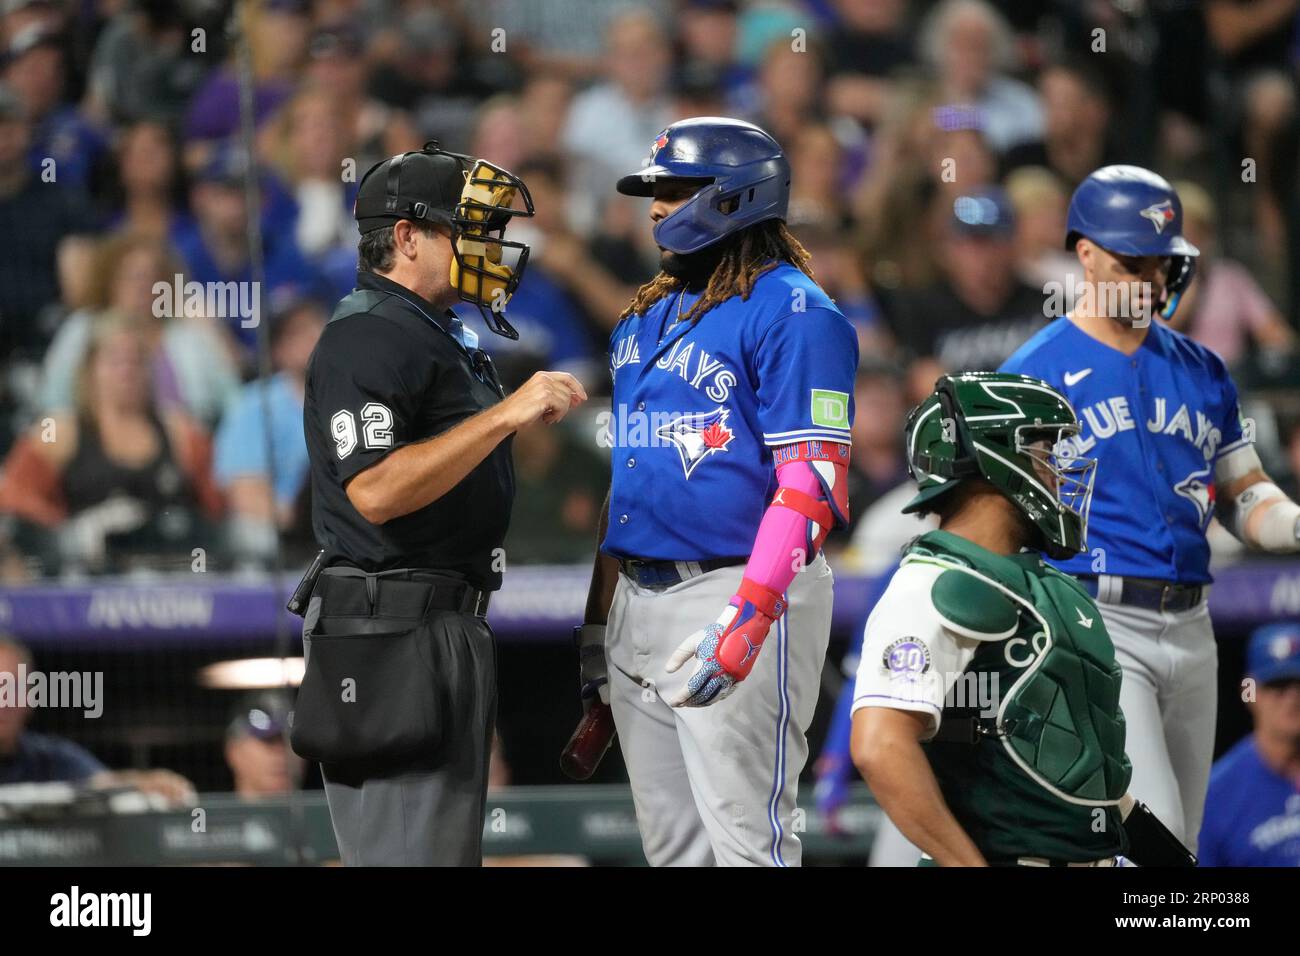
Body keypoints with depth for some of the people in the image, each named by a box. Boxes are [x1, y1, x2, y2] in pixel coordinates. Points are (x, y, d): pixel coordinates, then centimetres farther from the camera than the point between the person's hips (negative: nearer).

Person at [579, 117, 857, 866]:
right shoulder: (647, 318, 18)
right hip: (638, 600, 9)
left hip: (736, 592, -9)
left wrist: (748, 618, -25)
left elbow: (812, 486, -16)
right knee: (672, 845, 11)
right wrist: (600, 620, 19)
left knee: (744, 836, -10)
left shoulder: (792, 313, -9)